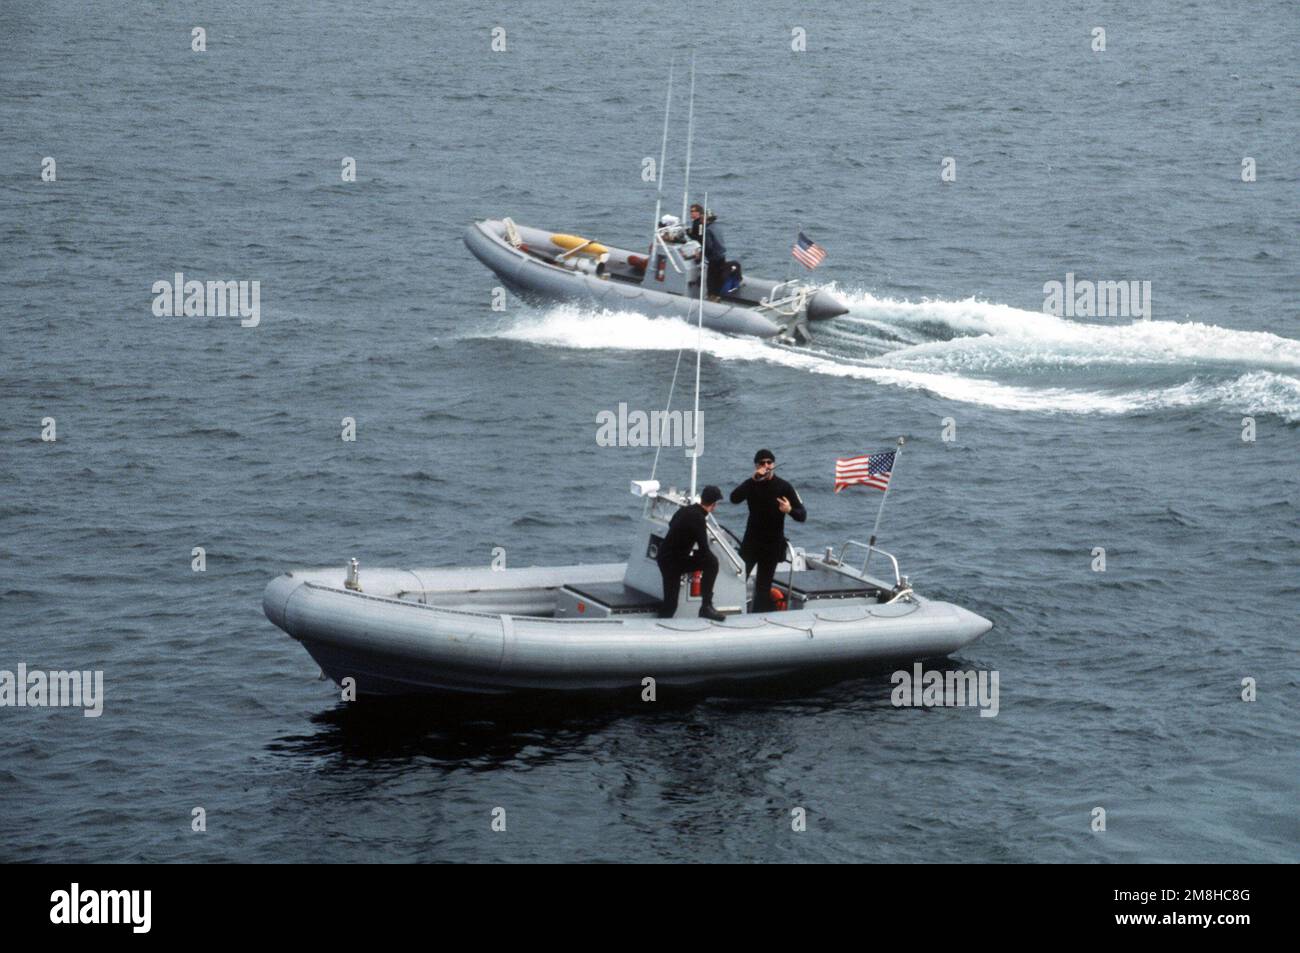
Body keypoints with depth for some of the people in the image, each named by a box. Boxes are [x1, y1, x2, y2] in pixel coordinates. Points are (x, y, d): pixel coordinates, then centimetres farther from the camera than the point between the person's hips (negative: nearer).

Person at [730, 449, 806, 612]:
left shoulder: (784, 487, -5)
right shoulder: (752, 484, 0)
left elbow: (802, 516, -8)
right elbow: (735, 498, -20)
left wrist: (790, 510, -31)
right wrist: (754, 479, -29)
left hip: (772, 545, -1)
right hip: (751, 542, 2)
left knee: (763, 587, 2)